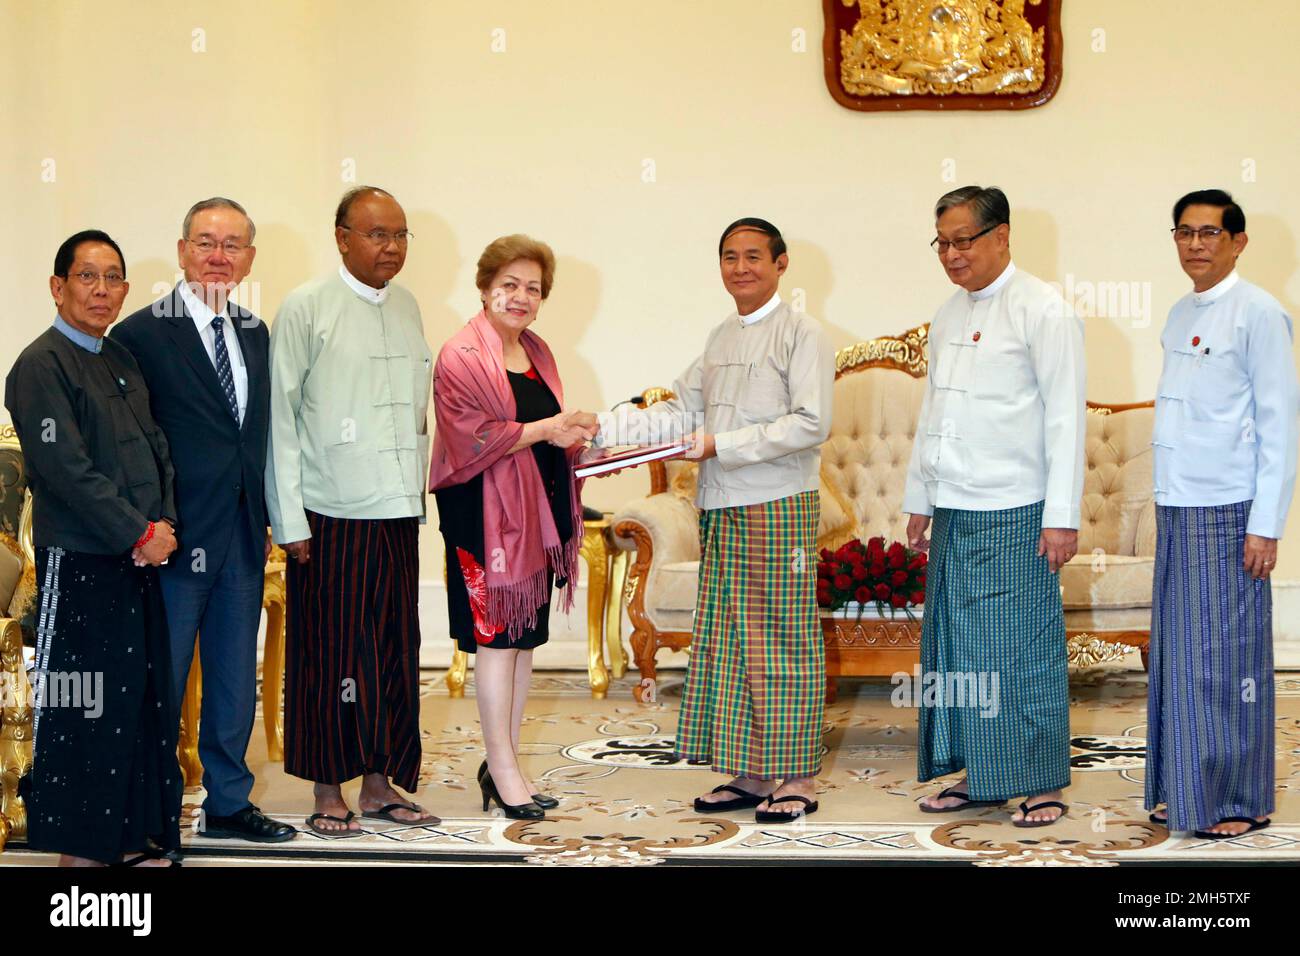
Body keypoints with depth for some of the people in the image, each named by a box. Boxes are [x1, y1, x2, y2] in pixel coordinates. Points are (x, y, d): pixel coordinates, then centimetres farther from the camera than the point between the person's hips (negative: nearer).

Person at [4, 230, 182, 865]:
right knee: (79, 706, -1)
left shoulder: (121, 360, 14)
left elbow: (155, 449, 14)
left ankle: (131, 836, 21)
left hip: (139, 559, 8)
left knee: (143, 698, 11)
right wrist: (139, 535, -14)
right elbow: (66, 469, -17)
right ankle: (79, 847, 9)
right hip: (79, 563, -8)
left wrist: (164, 524, -2)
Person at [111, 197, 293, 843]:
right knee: (160, 682, 4)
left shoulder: (255, 333, 11)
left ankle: (228, 803, 28)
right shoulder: (140, 334, -9)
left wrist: (264, 520, 10)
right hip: (178, 541, -6)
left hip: (243, 541, 6)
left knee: (235, 680, 15)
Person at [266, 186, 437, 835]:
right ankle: (329, 789, 13)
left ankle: (380, 782, 19)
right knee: (329, 655, 2)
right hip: (331, 516, -5)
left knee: (396, 650, 8)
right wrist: (288, 519, -9)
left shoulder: (407, 307, 11)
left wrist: (418, 493, 13)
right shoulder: (305, 308, -5)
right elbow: (280, 419, -5)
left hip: (396, 513, 5)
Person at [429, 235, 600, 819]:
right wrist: (543, 430, -24)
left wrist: (580, 444, 1)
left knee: (526, 637, 9)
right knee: (496, 636, -4)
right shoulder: (461, 356, -9)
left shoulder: (538, 353, 15)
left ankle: (505, 765, 18)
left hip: (537, 510, 8)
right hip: (486, 512, -8)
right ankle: (503, 772, 3)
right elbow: (471, 438, -17)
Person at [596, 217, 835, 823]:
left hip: (780, 508, -8)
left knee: (784, 639, -3)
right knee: (725, 641, 8)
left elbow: (810, 425, -15)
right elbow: (681, 412, 18)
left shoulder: (801, 334, -5)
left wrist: (720, 445, -16)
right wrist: (602, 428, 6)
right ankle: (748, 775, 16)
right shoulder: (720, 338, 18)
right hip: (721, 511, 8)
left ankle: (797, 779, 4)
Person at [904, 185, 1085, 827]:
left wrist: (1063, 516, -13)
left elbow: (1066, 418, -10)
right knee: (956, 649, 9)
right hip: (952, 512, 7)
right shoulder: (948, 316, 15)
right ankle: (977, 776, 19)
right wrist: (919, 500, 20)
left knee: (1024, 651, -2)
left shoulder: (1042, 311, -7)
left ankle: (1041, 784, 8)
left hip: (1014, 515, -7)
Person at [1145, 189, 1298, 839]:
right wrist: (1165, 503, 12)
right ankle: (1183, 790, 19)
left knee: (1228, 658, -2)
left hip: (1228, 514, -7)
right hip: (1177, 512, 7)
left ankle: (1241, 802, 8)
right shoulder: (1180, 315, 13)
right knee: (1176, 656, 10)